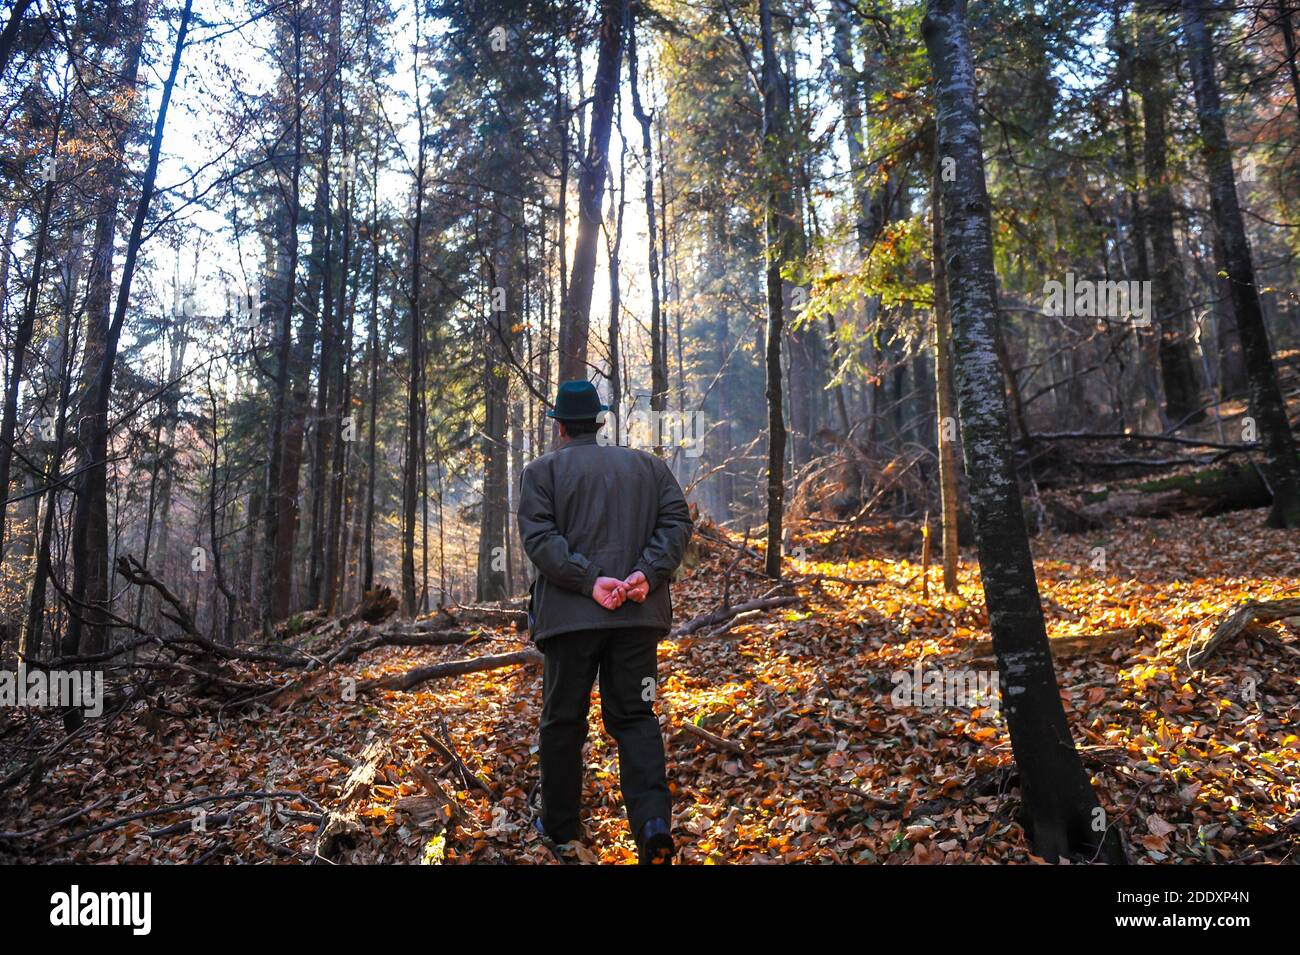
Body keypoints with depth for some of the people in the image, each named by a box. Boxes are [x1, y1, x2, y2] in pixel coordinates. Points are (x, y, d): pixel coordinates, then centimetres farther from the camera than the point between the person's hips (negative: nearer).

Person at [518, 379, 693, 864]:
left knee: (563, 720, 11)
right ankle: (653, 821, -9)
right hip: (639, 612, 2)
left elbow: (539, 537, -10)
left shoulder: (542, 470, 5)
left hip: (571, 614, -2)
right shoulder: (648, 465, 14)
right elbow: (677, 521, 2)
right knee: (635, 717, 7)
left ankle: (559, 827, 23)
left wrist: (589, 581, -15)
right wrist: (647, 573, -9)